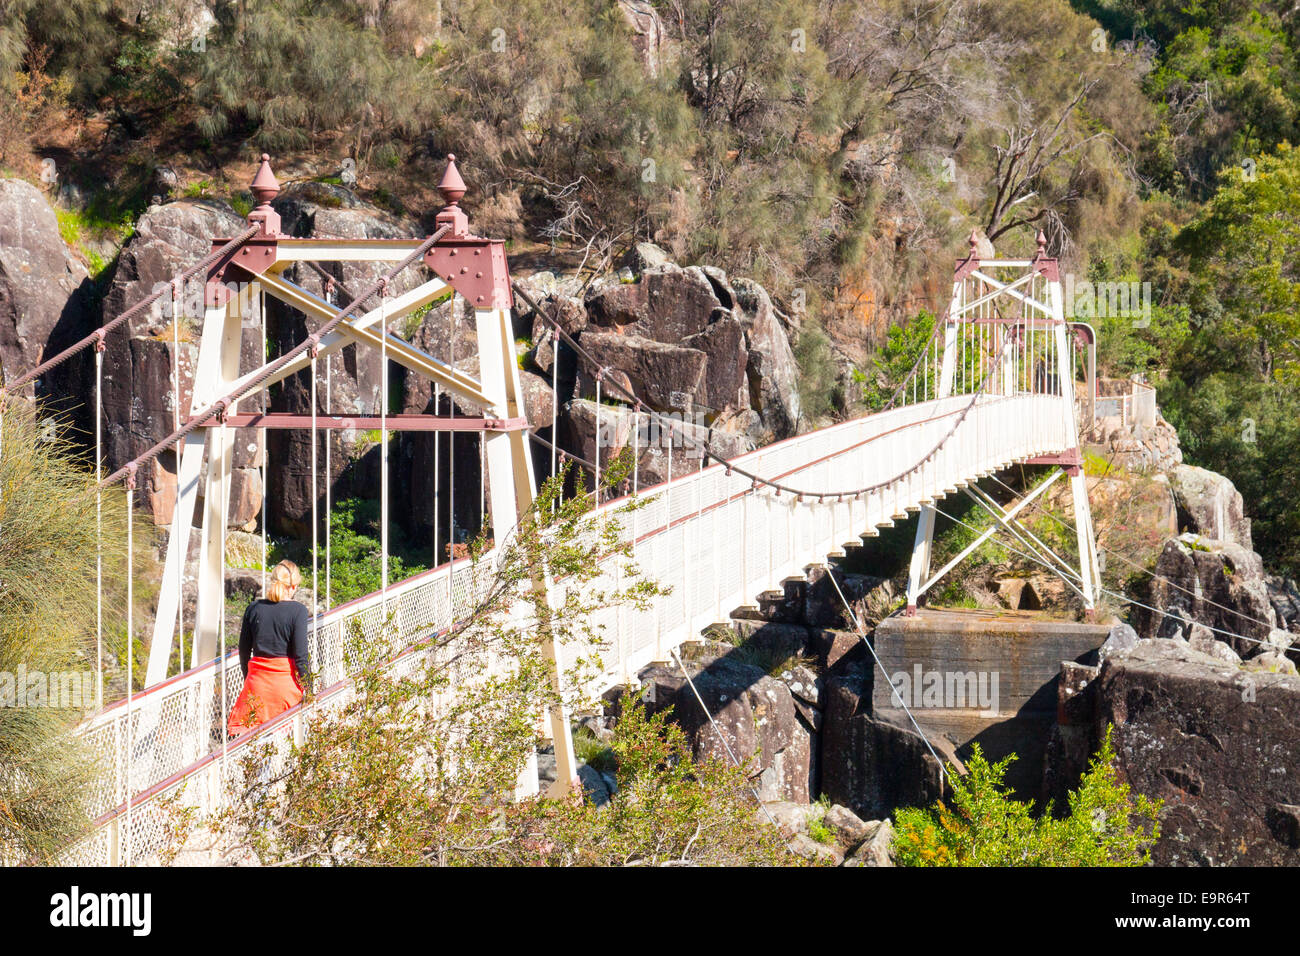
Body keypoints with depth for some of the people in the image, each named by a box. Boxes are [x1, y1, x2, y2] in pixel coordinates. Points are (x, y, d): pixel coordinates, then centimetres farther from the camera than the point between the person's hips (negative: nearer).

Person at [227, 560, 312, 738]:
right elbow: (300, 655, -10)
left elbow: (244, 649, 10)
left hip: (257, 678, 3)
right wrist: (308, 688, -3)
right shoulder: (297, 610, -8)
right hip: (286, 676, -3)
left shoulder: (254, 608, 3)